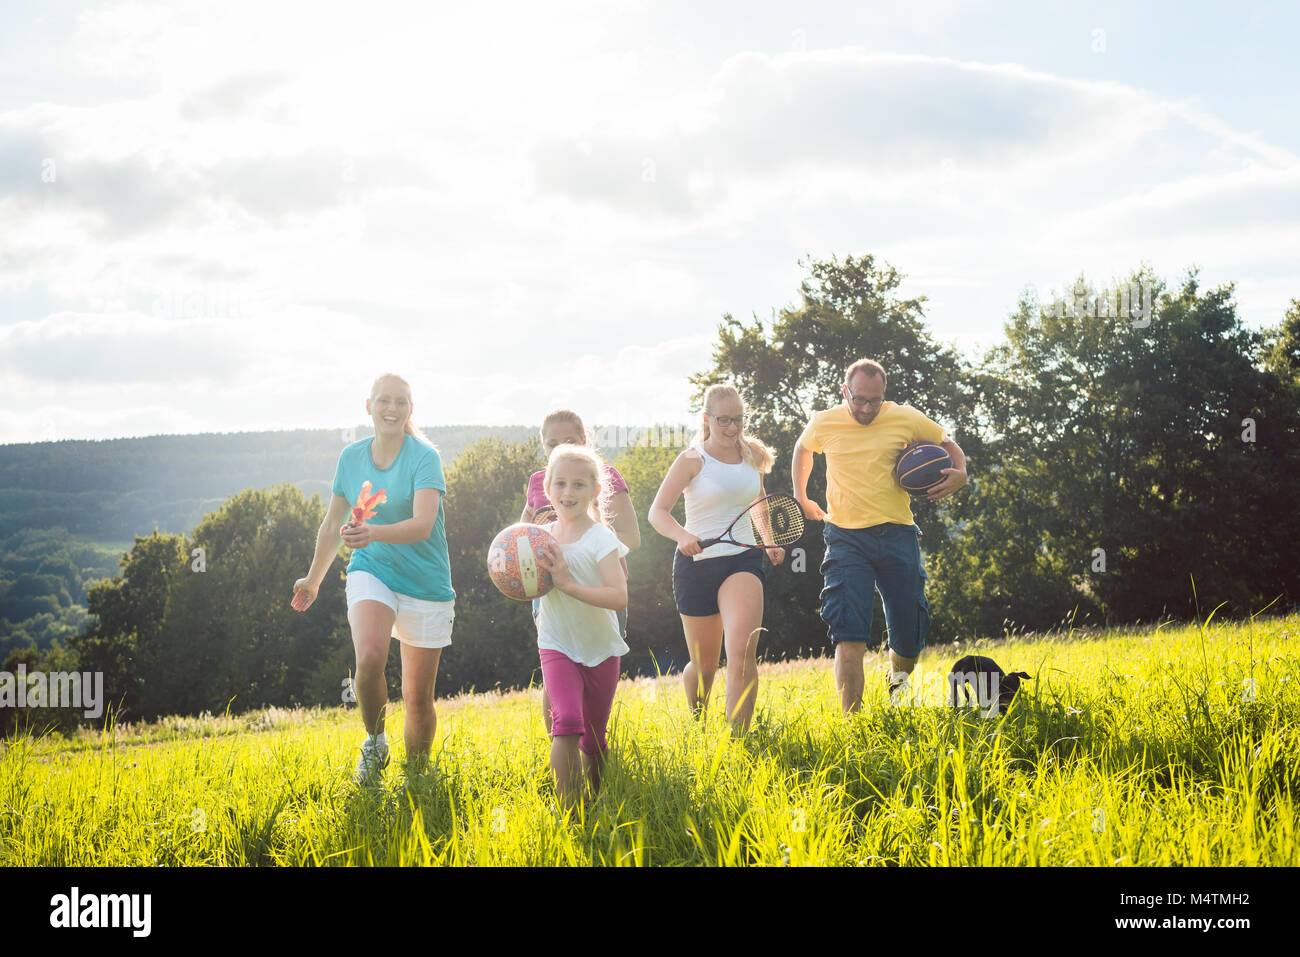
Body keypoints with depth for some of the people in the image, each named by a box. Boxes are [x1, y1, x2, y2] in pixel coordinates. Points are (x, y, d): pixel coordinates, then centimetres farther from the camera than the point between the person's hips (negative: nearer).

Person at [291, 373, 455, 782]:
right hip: (370, 571, 2)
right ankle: (375, 741, -2)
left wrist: (374, 533, -43)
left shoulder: (424, 457, -11)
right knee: (370, 657, -28)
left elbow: (422, 525, -25)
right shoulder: (351, 457, 3)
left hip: (425, 582, -2)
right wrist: (313, 580, 27)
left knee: (418, 696, 3)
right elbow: (332, 524, 17)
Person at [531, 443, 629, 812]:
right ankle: (567, 810, -20)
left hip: (601, 650, -1)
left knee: (594, 739, 10)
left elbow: (619, 597, -24)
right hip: (557, 647, 1)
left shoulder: (601, 539, -12)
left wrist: (568, 582, -29)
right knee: (566, 723, -22)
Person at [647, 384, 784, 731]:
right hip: (698, 562, -2)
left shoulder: (753, 455, 7)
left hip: (744, 559, 2)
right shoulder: (693, 460, -6)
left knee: (742, 652, -21)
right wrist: (682, 536, -31)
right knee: (704, 666, 9)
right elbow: (658, 512, -12)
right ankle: (695, 726, 40)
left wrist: (770, 543, 13)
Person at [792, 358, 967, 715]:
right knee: (849, 635, -15)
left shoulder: (905, 419, 0)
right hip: (846, 538, -1)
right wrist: (801, 497, 18)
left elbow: (947, 443, 16)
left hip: (897, 536, 1)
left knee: (909, 638, 8)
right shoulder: (824, 424, 2)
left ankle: (897, 678, 44)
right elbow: (802, 449, 25)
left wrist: (959, 473, -4)